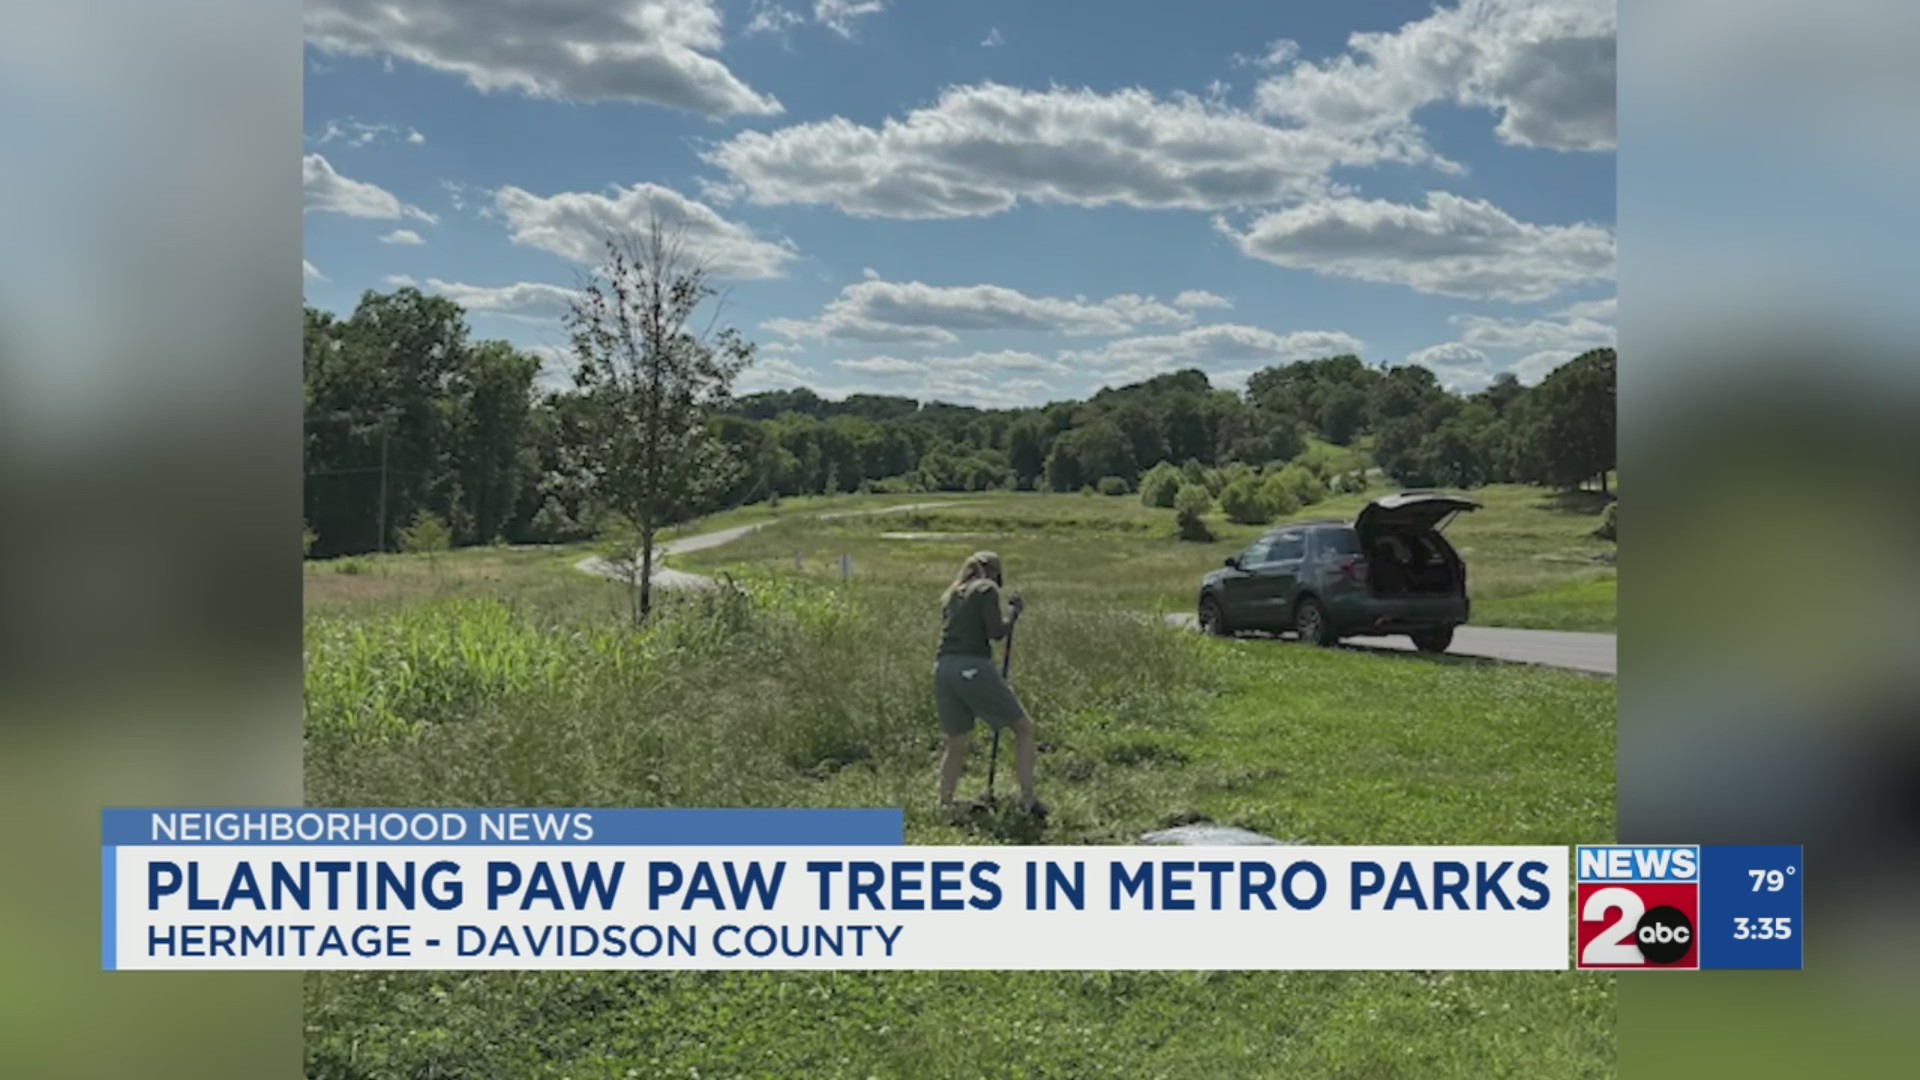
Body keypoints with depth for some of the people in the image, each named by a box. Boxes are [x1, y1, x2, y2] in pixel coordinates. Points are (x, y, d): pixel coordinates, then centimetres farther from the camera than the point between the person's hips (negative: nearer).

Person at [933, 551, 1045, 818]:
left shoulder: (952, 595, 22)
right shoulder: (987, 589, 2)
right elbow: (996, 632, -8)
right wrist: (1014, 611, 8)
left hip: (943, 669, 7)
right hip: (973, 668, -7)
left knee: (957, 743, 20)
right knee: (1024, 728, 7)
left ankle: (944, 806, 15)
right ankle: (1027, 798, 1)